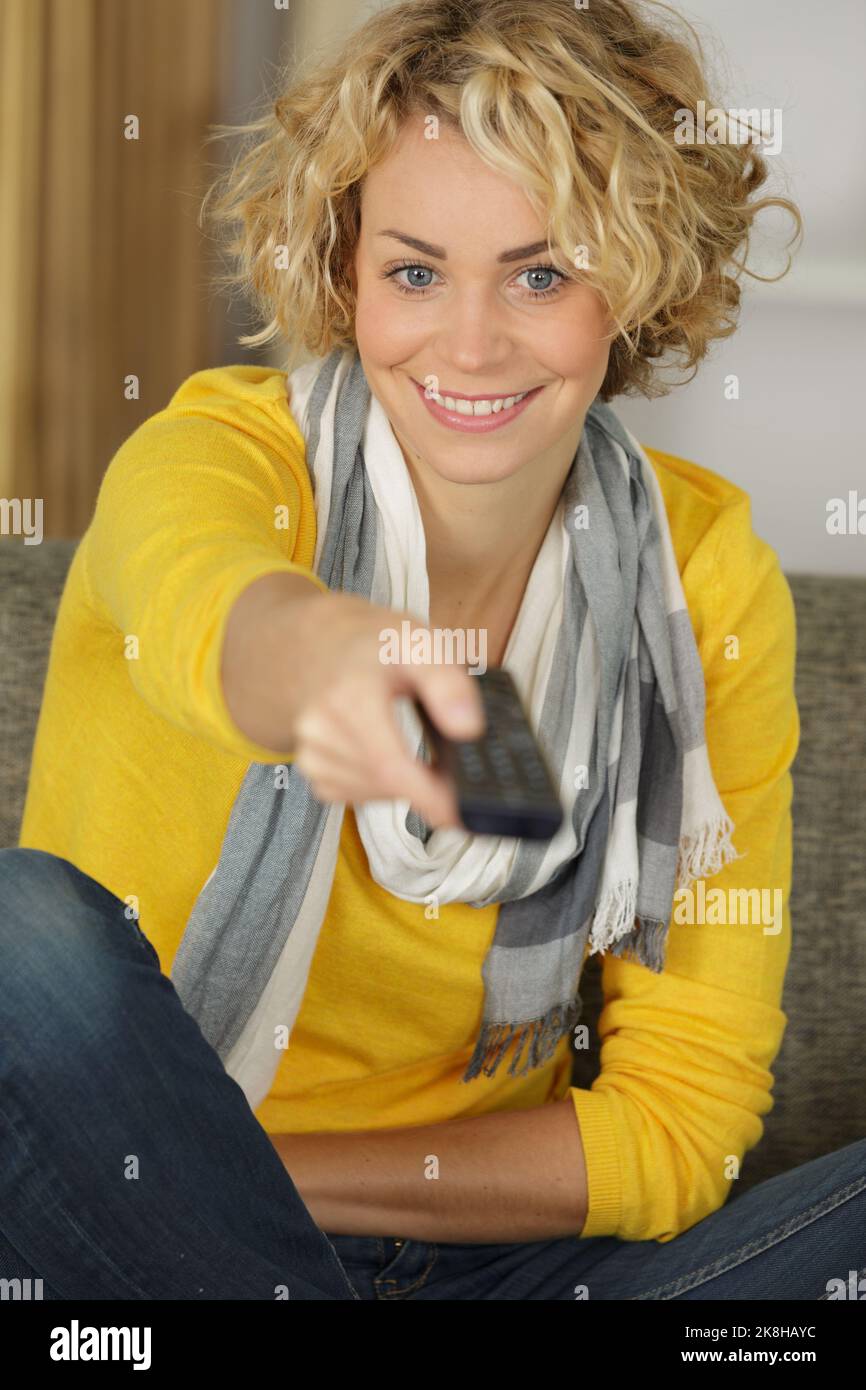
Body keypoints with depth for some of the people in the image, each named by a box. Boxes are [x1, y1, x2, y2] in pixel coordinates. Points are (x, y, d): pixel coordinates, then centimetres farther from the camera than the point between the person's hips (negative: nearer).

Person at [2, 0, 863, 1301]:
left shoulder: (707, 573, -4)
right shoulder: (228, 450, -12)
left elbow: (680, 1122, -6)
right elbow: (205, 604, -40)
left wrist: (244, 1177, -15)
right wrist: (314, 651, -65)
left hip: (488, 1250, 2)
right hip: (122, 1246, -2)